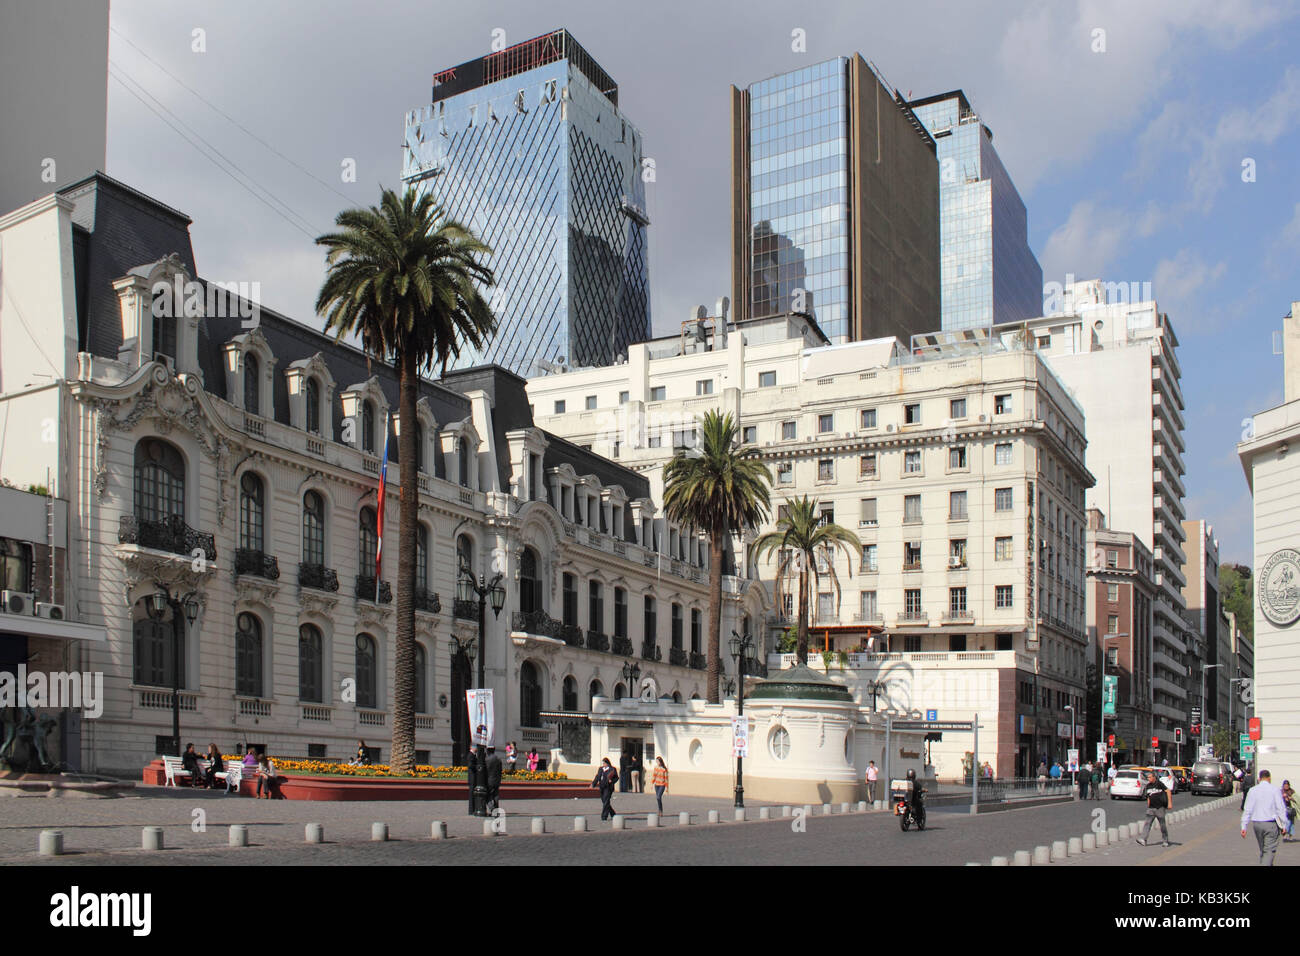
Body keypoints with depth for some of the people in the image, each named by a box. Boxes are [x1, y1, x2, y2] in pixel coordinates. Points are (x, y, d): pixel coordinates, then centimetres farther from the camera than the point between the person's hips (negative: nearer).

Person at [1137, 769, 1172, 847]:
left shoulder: (1159, 784, -9)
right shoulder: (1148, 786, 9)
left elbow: (1168, 791, -11)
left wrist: (1169, 803, -16)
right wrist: (1148, 806, 18)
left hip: (1160, 808, -5)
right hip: (1151, 808, 5)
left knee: (1162, 825, 5)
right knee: (1148, 823, -6)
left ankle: (1165, 841, 19)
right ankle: (1143, 840, -14)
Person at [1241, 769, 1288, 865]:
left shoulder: (1252, 790, 3)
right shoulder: (1275, 790, -5)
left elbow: (1247, 810, 1)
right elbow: (1281, 809, -8)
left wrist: (1244, 827, 2)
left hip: (1257, 823, 4)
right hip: (1271, 824, -3)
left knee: (1262, 850, 20)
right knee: (1269, 851, -4)